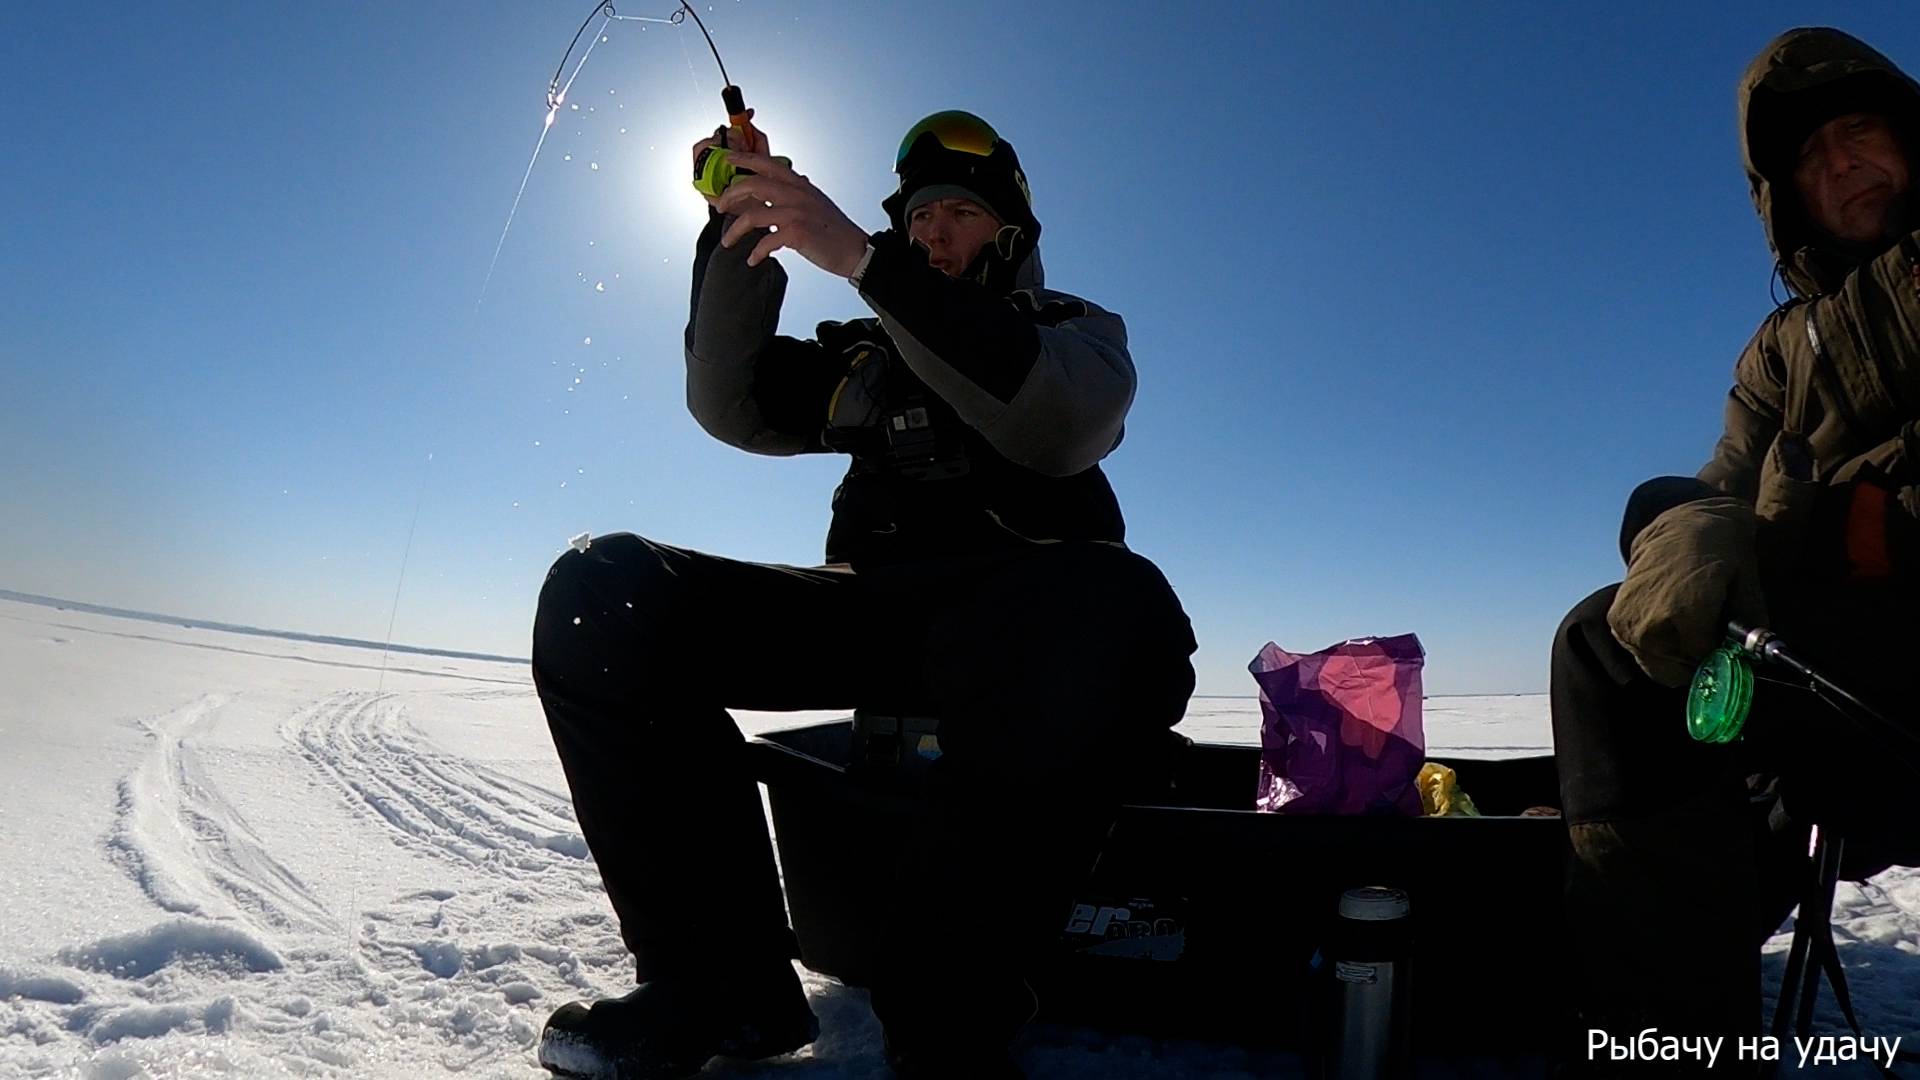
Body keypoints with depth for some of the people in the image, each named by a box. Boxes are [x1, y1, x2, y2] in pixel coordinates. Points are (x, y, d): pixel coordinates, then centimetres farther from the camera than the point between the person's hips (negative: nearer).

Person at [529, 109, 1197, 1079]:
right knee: (599, 594, -13)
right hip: (866, 610, 4)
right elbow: (731, 407, 12)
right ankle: (723, 982, -12)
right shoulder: (865, 354, 27)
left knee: (1116, 611, -39)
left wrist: (863, 259, -16)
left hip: (1021, 622, -3)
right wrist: (742, 231, 1)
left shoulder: (1076, 331, 15)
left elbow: (1059, 424, -11)